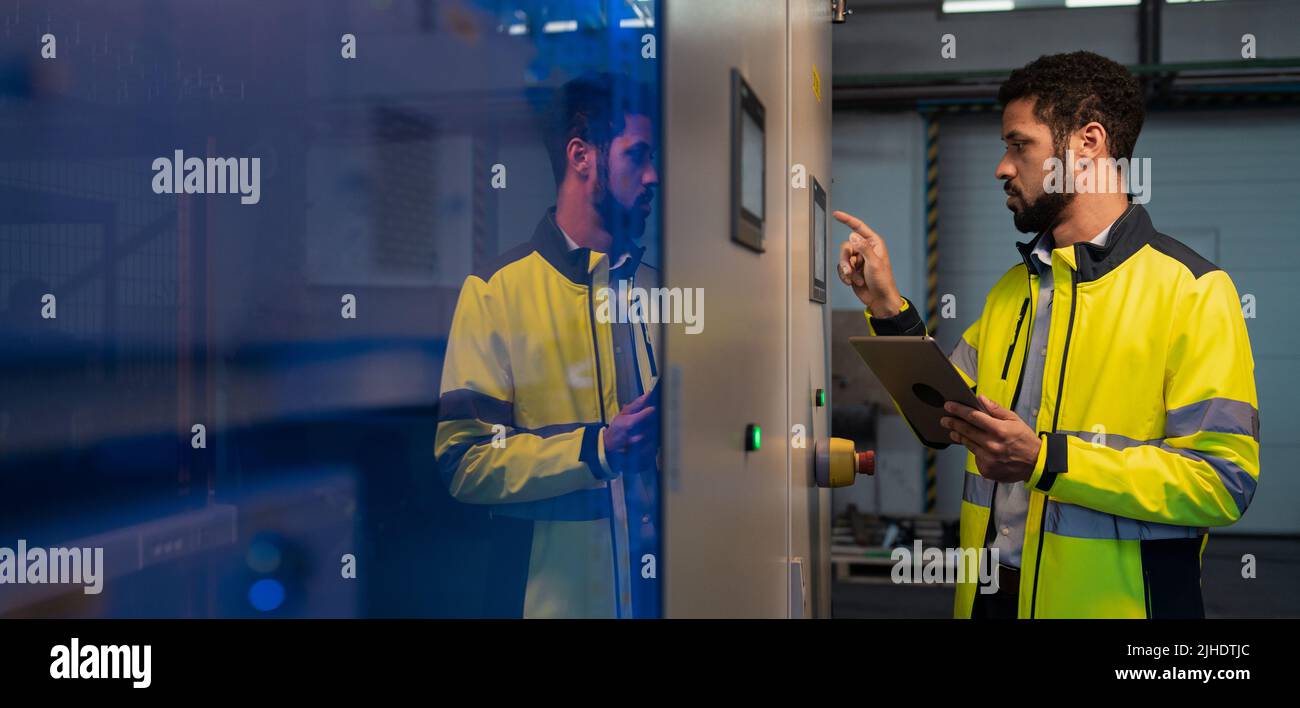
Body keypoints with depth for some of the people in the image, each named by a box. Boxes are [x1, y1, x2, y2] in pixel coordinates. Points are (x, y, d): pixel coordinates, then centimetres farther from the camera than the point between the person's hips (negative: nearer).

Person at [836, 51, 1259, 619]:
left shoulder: (1190, 290, -11)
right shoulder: (1012, 289, 11)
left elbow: (1224, 483, -18)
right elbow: (946, 417, 9)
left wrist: (1045, 460, -24)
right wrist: (887, 306, 1)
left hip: (1111, 597, -6)